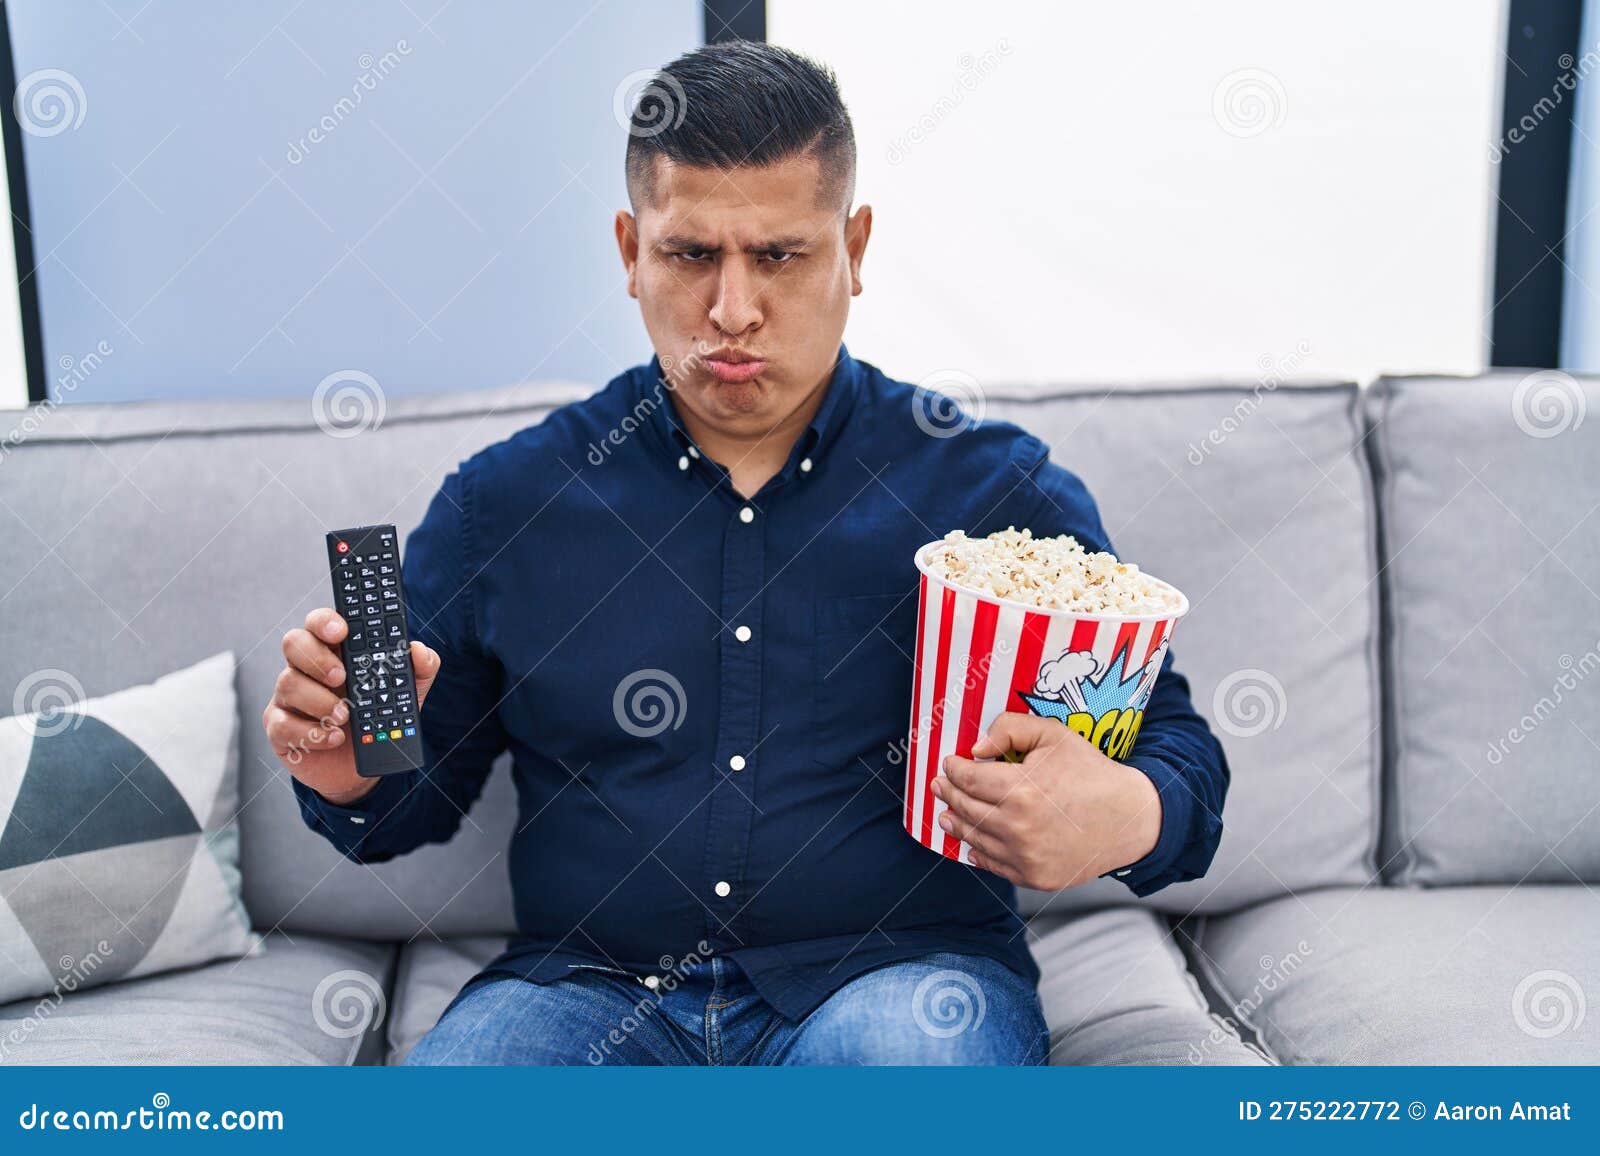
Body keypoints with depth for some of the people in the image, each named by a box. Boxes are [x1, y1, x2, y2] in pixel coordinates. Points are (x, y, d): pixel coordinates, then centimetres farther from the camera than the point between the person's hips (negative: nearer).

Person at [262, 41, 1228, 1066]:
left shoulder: (1000, 490, 2)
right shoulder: (504, 501, 6)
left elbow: (1173, 741, 6)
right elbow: (424, 789, 14)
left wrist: (1127, 819, -17)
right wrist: (354, 775, -9)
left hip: (896, 973, 0)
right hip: (594, 980, 1)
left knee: (906, 1047, -34)